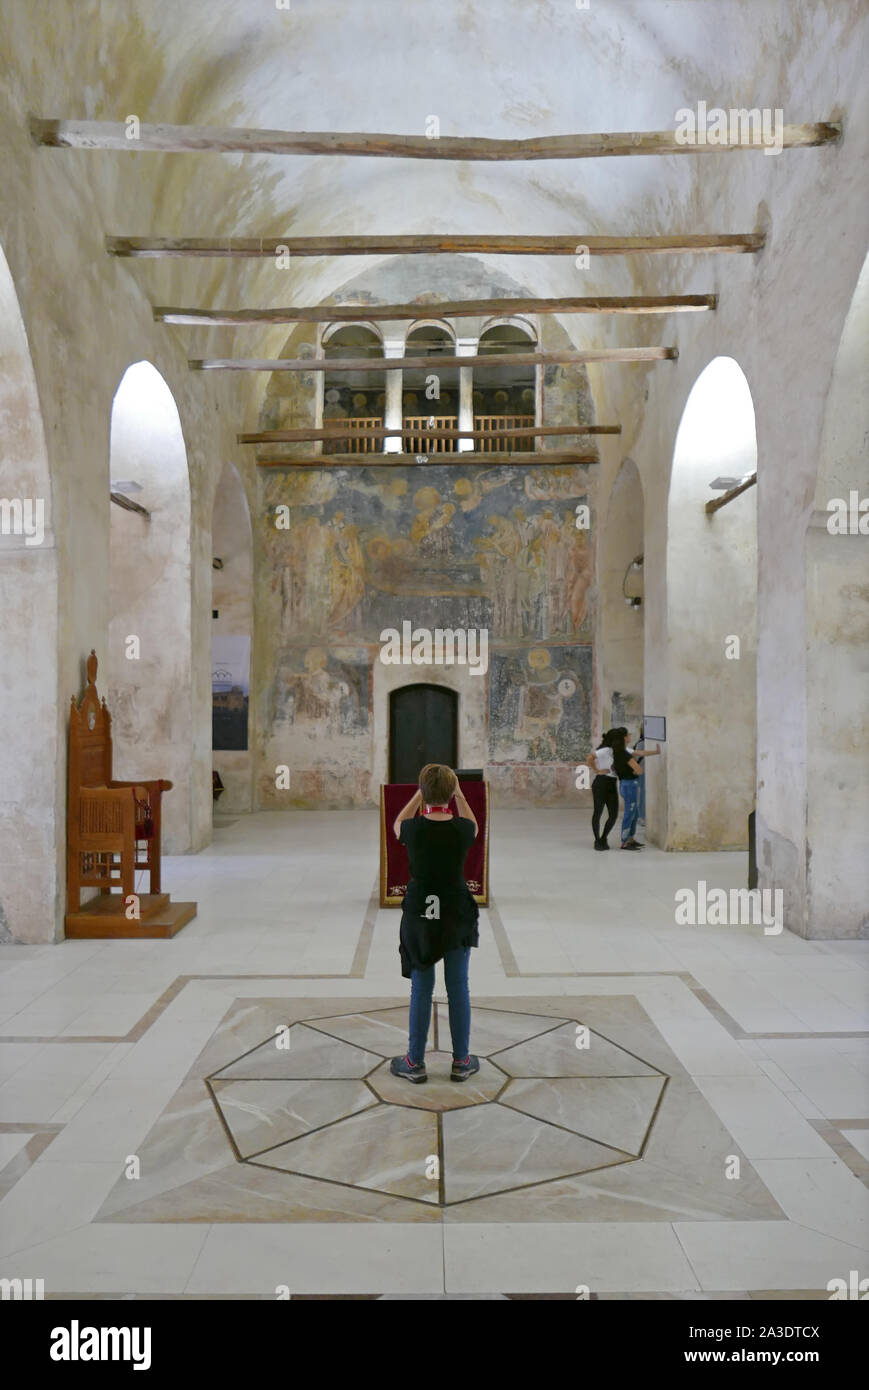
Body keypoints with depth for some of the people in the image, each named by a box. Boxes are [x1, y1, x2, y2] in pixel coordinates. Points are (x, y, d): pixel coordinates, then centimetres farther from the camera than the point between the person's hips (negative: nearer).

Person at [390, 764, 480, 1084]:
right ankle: (461, 1062, 22)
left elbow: (397, 824, 12)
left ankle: (415, 1063, 20)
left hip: (419, 915, 0)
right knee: (458, 989, 11)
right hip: (457, 914, 1)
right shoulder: (462, 828, -12)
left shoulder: (413, 829, -14)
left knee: (421, 990, 10)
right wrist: (459, 794, 15)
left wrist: (420, 794, 12)